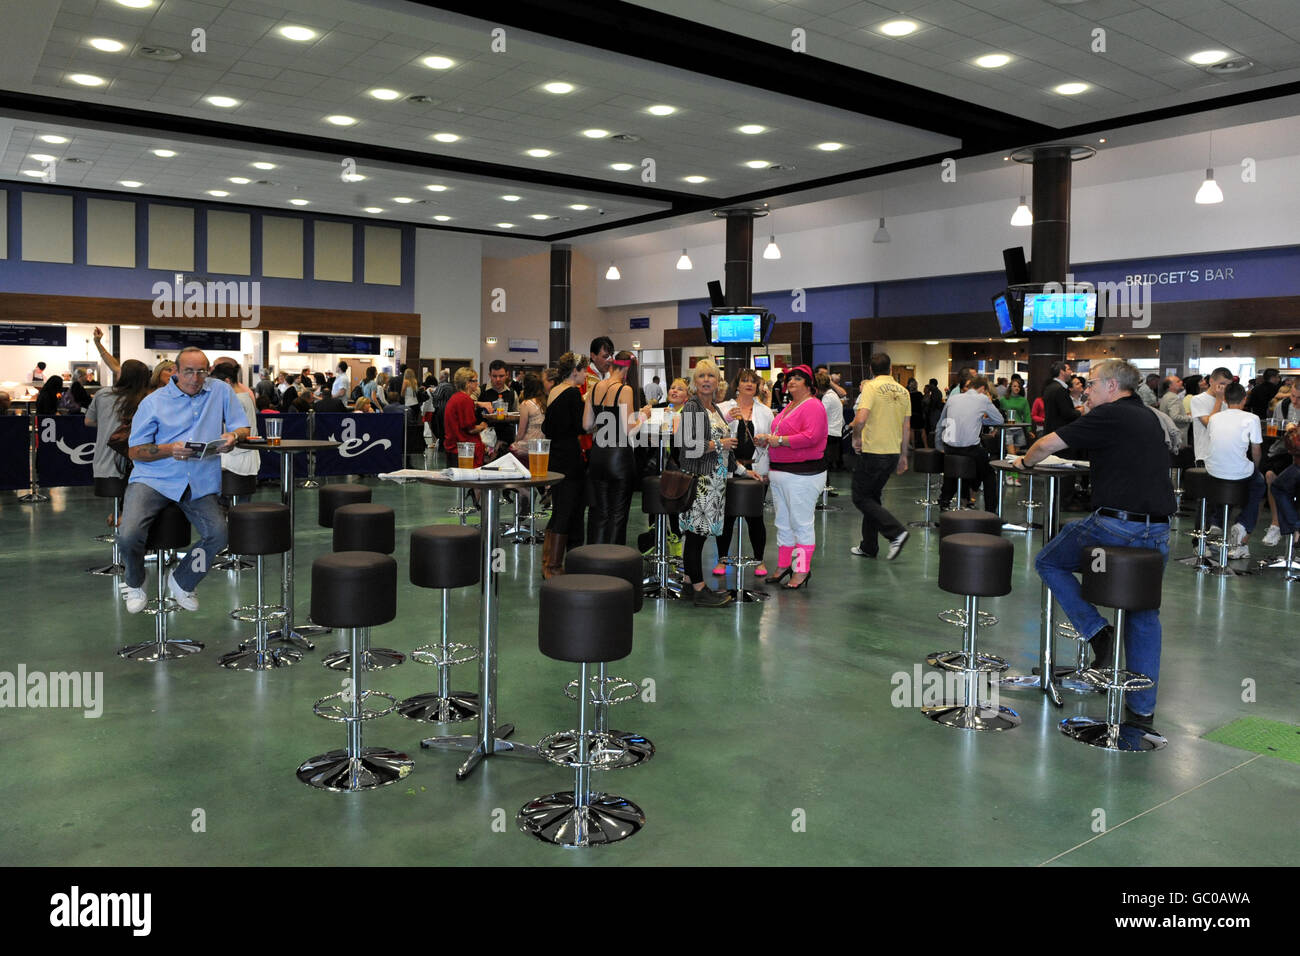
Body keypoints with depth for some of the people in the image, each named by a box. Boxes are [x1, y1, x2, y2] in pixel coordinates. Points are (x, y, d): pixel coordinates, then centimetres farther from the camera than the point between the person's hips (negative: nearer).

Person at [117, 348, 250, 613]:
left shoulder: (222, 392, 9)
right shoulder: (153, 402, 4)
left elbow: (242, 428, 10)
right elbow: (135, 451, 2)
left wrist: (233, 436, -15)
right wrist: (170, 449, -17)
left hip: (200, 484, 2)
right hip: (154, 479, -1)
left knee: (219, 534, -19)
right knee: (129, 535, -21)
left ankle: (182, 582, 10)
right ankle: (135, 584, 14)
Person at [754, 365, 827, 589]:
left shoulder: (813, 406, -10)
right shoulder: (788, 407, 19)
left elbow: (811, 436, -24)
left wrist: (780, 441, -19)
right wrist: (767, 439, 8)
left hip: (802, 475, -10)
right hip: (780, 473, 10)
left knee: (801, 524, -4)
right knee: (783, 523, 15)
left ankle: (802, 570, 3)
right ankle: (783, 565, 25)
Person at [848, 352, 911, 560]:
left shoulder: (871, 387, -11)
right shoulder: (903, 391, 8)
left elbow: (860, 419, -24)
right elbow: (906, 428, 11)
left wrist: (856, 437, -5)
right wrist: (904, 455, 19)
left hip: (872, 451, -7)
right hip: (893, 453, 7)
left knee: (861, 498, 3)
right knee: (873, 496, 17)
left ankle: (896, 531, -12)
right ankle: (868, 547, 21)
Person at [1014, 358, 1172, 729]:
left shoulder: (1108, 416, -6)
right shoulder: (1149, 418, 17)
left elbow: (1047, 444, -6)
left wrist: (1025, 461, 13)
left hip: (1115, 523, -7)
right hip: (1157, 531, 7)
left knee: (1049, 562, 15)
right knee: (1144, 614, 16)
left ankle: (1096, 629, 1)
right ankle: (1143, 706, 19)